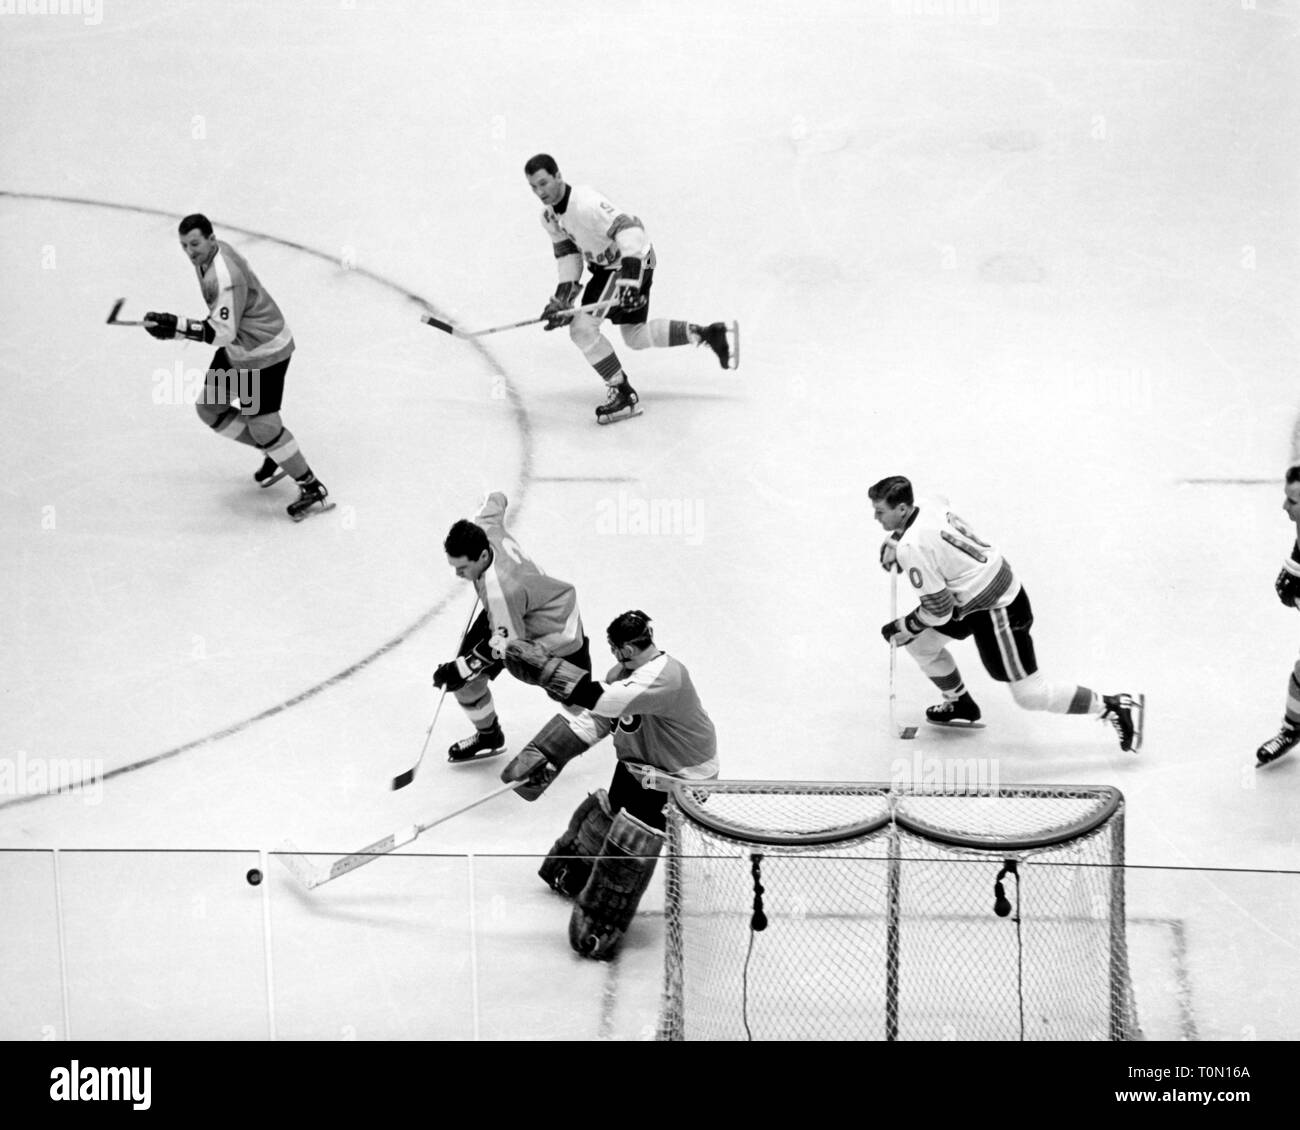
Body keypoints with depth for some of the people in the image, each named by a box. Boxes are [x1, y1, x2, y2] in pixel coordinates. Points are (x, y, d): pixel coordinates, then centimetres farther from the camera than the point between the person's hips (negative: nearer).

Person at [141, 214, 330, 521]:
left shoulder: (225, 277, -32)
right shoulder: (207, 255, -2)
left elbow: (222, 332, -34)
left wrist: (176, 326, -38)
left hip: (265, 351, -10)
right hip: (237, 347, 10)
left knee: (263, 425, -9)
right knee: (210, 407, 13)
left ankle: (312, 488, 7)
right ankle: (273, 453, 28)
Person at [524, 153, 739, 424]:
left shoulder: (585, 203, -30)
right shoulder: (550, 216, 0)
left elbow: (628, 230, -37)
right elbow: (567, 253, 10)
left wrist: (630, 280, -46)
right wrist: (563, 296, -2)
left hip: (634, 259, -10)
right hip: (605, 265, 10)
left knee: (582, 328, -17)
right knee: (636, 337, 20)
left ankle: (623, 394, -5)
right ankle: (710, 333, 30)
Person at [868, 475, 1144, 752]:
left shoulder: (912, 549, -26)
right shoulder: (929, 504, -2)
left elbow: (939, 609, -21)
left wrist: (903, 627, -6)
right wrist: (894, 541, 11)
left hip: (998, 609, -10)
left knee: (1030, 694, -1)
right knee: (920, 643, 17)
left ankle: (1116, 706, 7)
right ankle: (961, 706, 36)